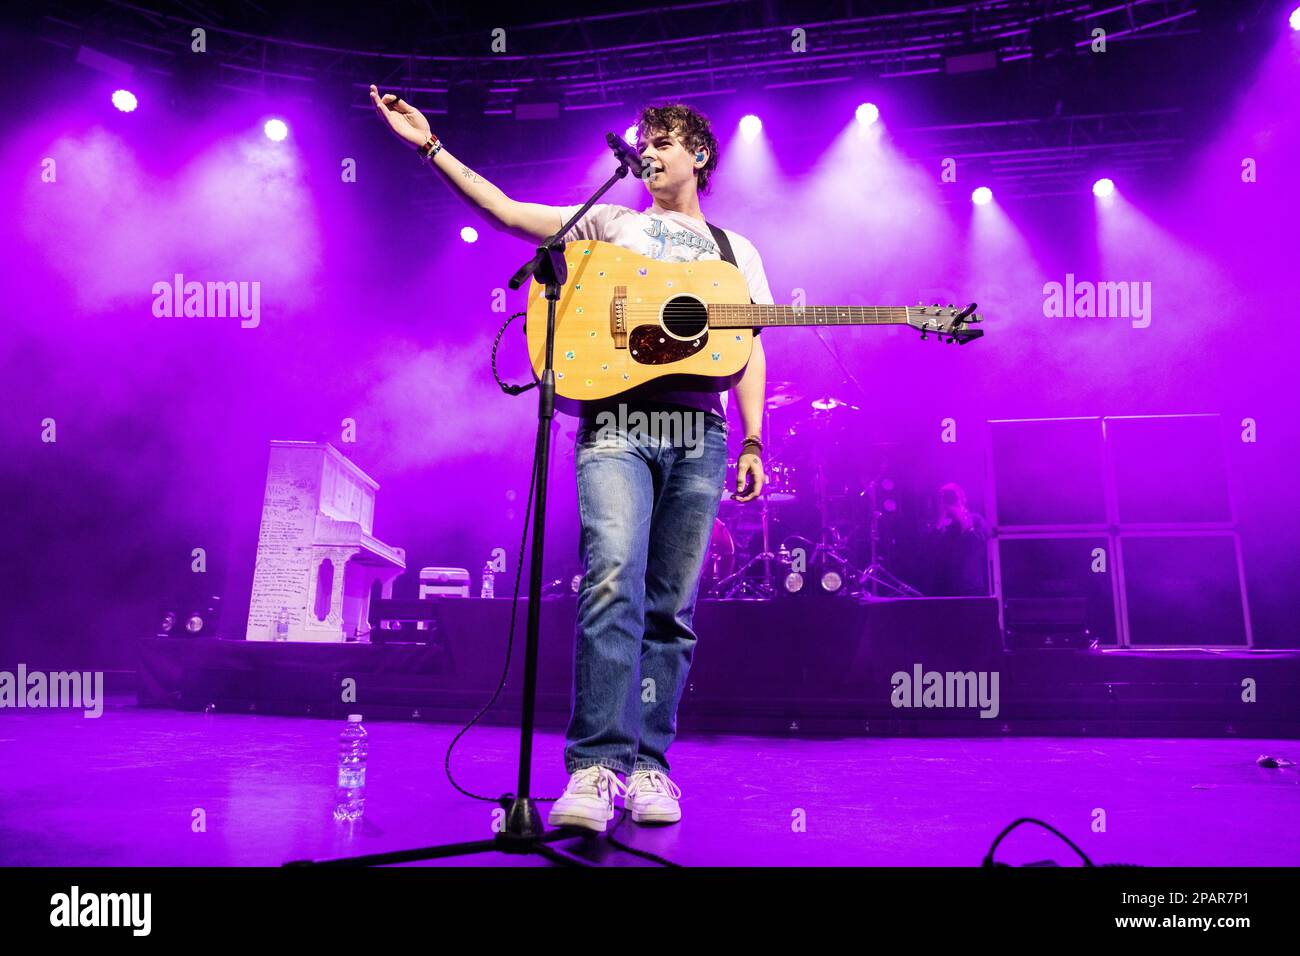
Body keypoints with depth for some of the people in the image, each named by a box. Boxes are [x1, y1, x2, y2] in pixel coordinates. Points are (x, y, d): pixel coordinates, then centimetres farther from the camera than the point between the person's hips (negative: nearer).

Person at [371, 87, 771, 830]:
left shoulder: (736, 251, 24)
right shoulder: (611, 223, 19)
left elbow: (750, 350, 18)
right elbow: (506, 212, 11)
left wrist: (755, 443, 8)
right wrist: (433, 146, 4)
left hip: (701, 432, 2)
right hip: (617, 421, -2)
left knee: (672, 607, 0)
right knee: (614, 581, -21)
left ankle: (648, 762, 8)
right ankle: (598, 766, -18)